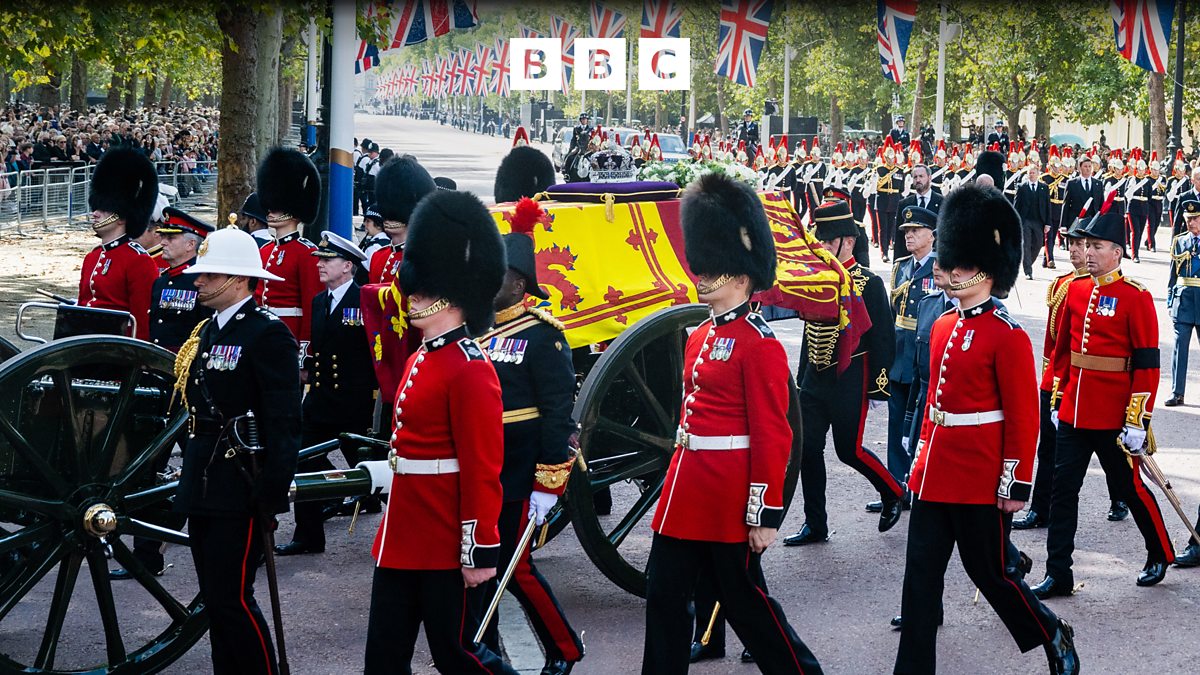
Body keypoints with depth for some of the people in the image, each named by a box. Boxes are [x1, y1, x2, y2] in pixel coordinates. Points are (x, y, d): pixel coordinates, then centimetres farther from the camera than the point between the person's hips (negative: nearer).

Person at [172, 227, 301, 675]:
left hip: (240, 491, -9)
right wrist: (190, 480, 20)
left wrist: (272, 495, -20)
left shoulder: (268, 334, -12)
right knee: (215, 599, 12)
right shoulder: (205, 333, 14)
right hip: (203, 488, 9)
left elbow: (284, 422, -16)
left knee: (232, 599, -7)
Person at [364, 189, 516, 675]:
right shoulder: (421, 359, 11)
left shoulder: (470, 369, -18)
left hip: (445, 548, -9)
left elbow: (483, 472, -20)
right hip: (402, 540, 9)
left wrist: (480, 553, -20)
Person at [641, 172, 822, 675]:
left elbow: (773, 436, -16)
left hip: (730, 501, -8)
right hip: (686, 493, 8)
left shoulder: (759, 345, -14)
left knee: (744, 599, 3)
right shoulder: (699, 337, 11)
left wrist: (766, 515, -17)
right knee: (665, 595, 9)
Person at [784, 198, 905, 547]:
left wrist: (878, 388, -12)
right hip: (815, 379, 6)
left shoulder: (869, 284, -9)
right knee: (807, 449, 3)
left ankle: (893, 492, 27)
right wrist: (802, 377, 17)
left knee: (849, 450, 0)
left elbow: (883, 338, -10)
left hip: (849, 383, -6)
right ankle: (815, 525, 12)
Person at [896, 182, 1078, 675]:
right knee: (921, 577, 6)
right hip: (934, 476, 7)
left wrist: (1016, 485, -13)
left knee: (990, 573, 7)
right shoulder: (943, 328, 9)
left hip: (981, 483, -7)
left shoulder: (1007, 336, -13)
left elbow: (1023, 417, -13)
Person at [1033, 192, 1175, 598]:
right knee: (1063, 489, 3)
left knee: (1130, 488, 8)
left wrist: (1138, 422, -15)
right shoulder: (1076, 292, 7)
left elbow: (1147, 365, -13)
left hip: (1113, 419, -6)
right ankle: (1058, 575, 8)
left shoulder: (1136, 298, -11)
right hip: (1074, 413, 6)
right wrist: (1057, 400, 14)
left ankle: (1160, 554, 31)